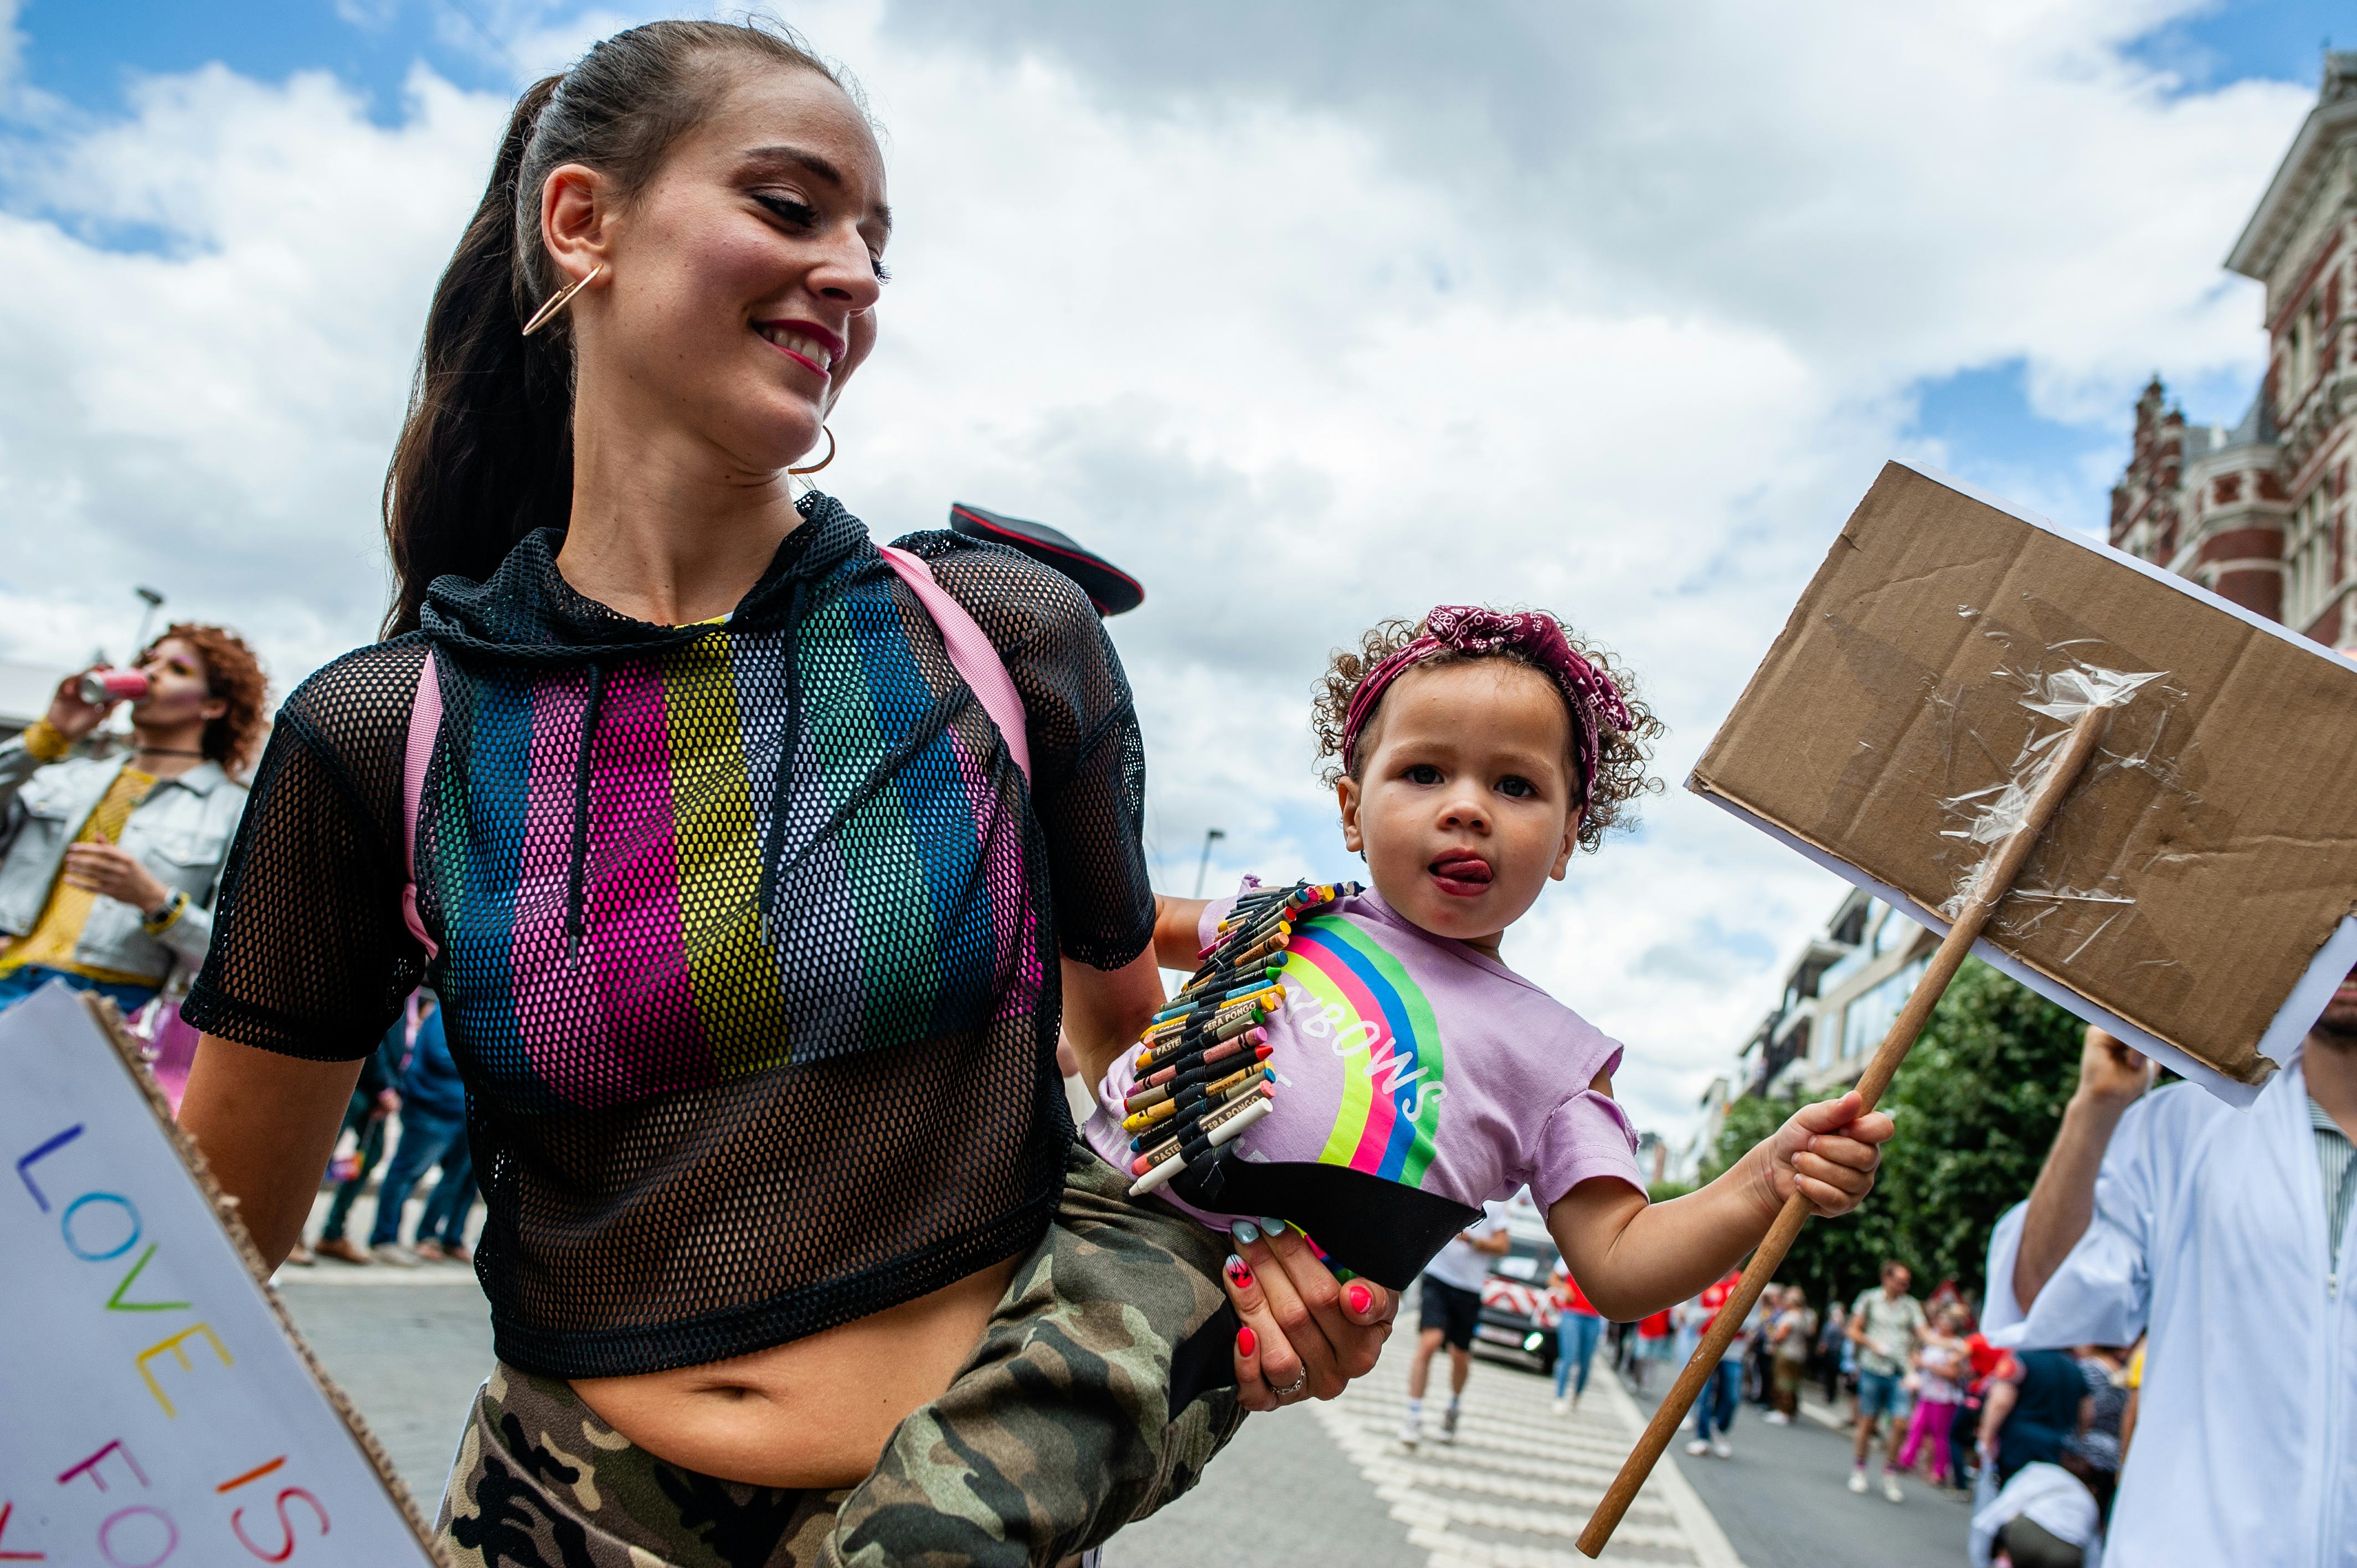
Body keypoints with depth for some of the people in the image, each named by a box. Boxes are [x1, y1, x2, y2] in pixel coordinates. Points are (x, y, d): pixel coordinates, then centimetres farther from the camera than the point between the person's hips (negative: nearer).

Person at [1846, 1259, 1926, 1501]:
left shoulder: (1911, 1305, 6)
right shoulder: (1869, 1299, 4)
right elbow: (1854, 1331, 7)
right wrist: (1873, 1345, -9)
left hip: (1900, 1371, 1)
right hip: (1872, 1369, -1)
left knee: (1899, 1422, -8)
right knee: (1868, 1420, 5)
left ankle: (1890, 1478, 5)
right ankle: (1858, 1471, 20)